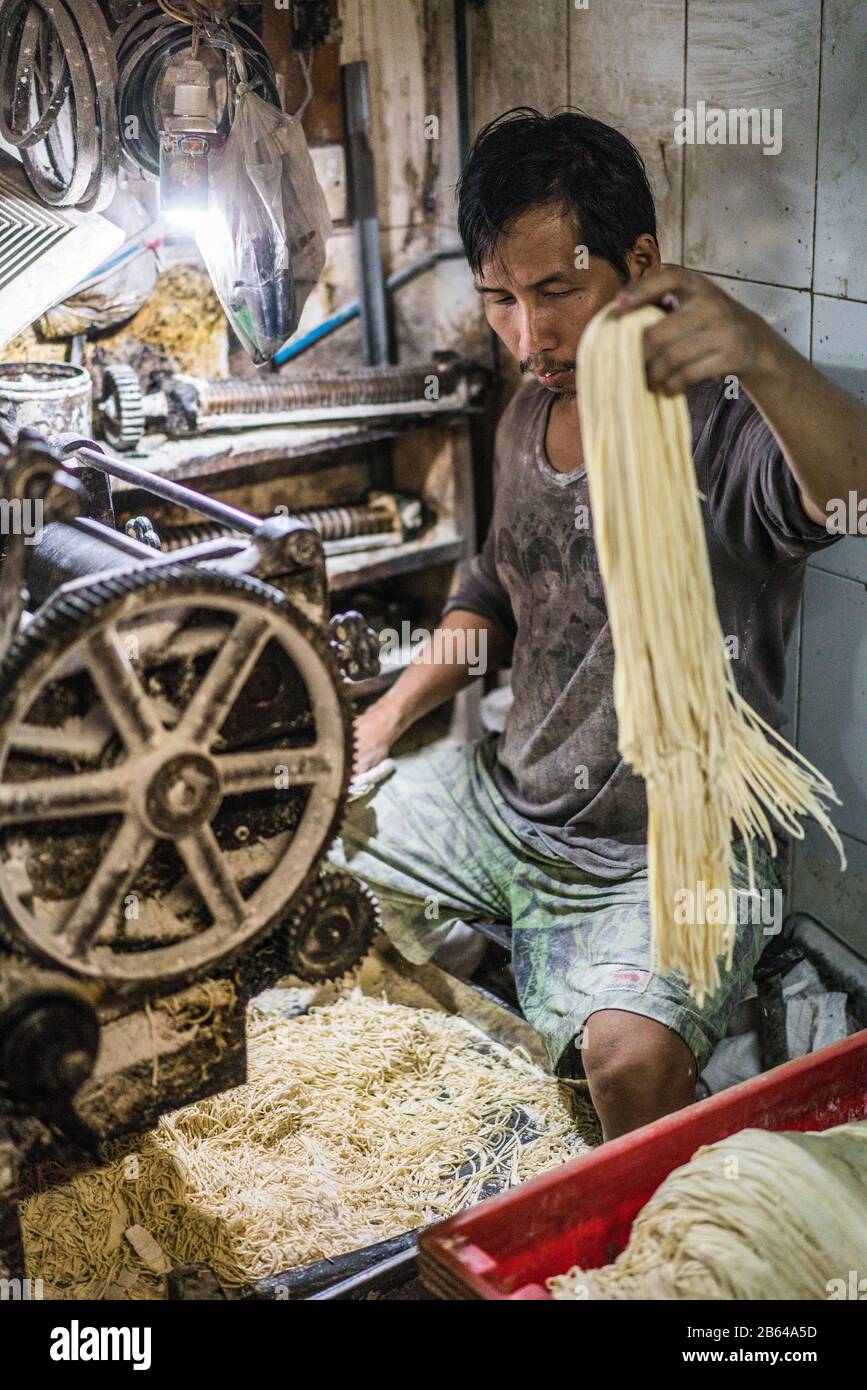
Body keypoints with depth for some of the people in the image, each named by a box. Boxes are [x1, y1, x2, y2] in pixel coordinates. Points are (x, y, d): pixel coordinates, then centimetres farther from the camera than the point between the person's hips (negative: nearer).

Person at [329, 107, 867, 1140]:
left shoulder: (725, 428, -21)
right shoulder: (527, 419, 3)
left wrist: (763, 358, -63)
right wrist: (385, 720, 6)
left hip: (674, 852, -7)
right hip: (508, 798, 8)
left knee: (632, 1053, -31)